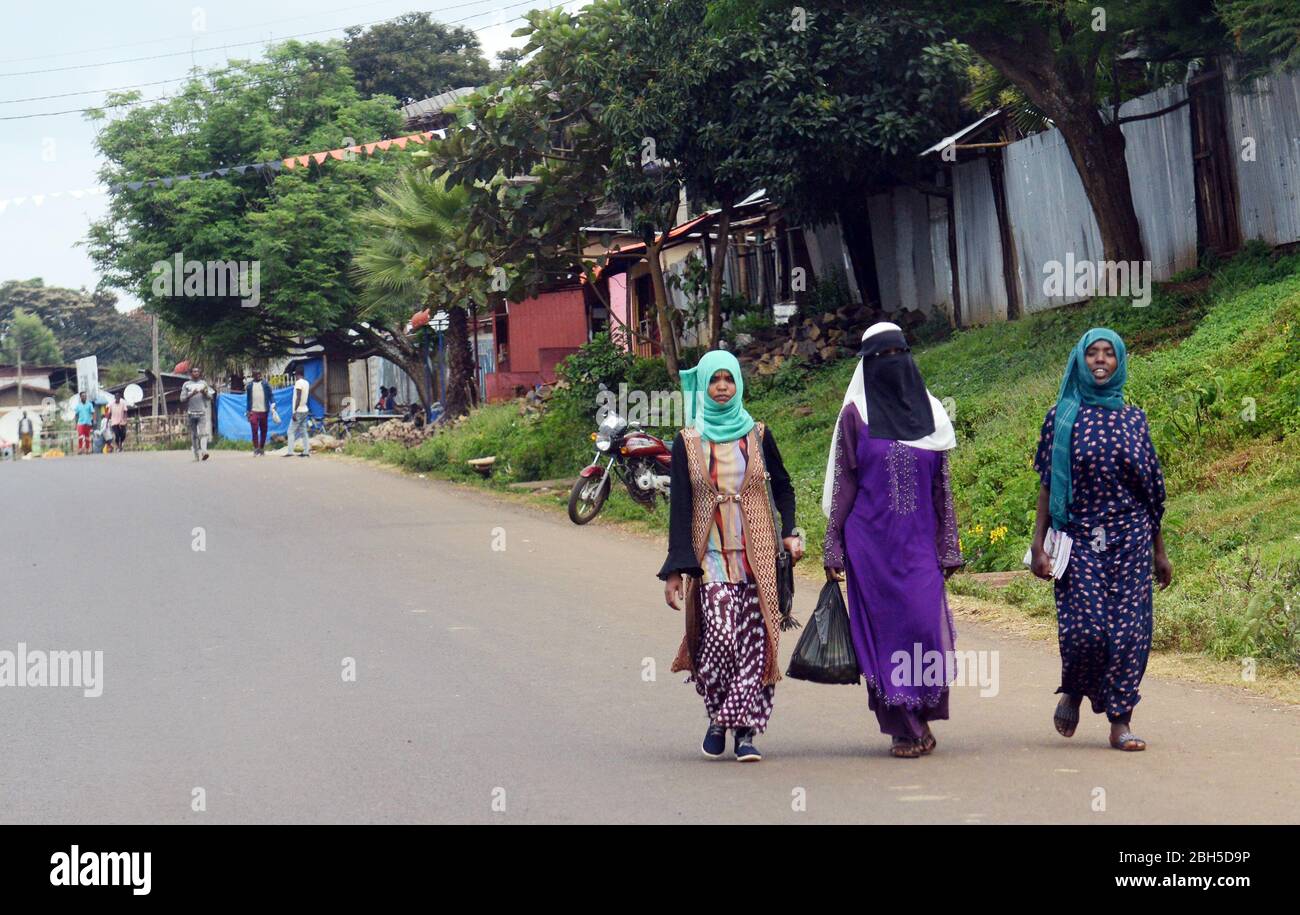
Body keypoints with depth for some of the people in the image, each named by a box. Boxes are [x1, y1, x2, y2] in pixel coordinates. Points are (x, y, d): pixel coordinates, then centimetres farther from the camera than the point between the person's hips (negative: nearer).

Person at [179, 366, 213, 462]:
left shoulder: (204, 383, 15)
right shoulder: (186, 385, 11)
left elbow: (210, 397, 13)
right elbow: (182, 399, 5)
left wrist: (205, 393, -8)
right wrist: (191, 394, -10)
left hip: (202, 412, 0)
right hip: (191, 413, 0)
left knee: (203, 432, -16)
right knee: (193, 435, 2)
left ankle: (203, 451, -29)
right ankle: (196, 455, 6)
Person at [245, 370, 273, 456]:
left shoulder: (265, 385, 5)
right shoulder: (250, 386, 9)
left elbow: (270, 396, 3)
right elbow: (248, 399, 13)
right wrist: (247, 411, 10)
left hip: (263, 410, 0)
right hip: (253, 411, 0)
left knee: (263, 430, 7)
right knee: (254, 430, -10)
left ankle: (262, 448, 18)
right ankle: (255, 449, -10)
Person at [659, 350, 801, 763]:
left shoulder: (757, 435, 7)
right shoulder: (687, 442, 4)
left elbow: (782, 486, 17)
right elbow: (679, 507, 3)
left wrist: (790, 532, 1)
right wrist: (675, 570, -2)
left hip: (757, 557, 1)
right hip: (711, 558, -1)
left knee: (755, 642, -6)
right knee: (720, 634, -16)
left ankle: (744, 731, 0)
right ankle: (717, 717, 7)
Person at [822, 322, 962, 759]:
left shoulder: (930, 412, 9)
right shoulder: (856, 415, 2)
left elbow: (942, 486, 11)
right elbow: (843, 486, 2)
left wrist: (948, 546, 7)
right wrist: (833, 549, -2)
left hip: (919, 543, 2)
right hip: (872, 541, -2)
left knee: (926, 624, -6)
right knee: (886, 627, -1)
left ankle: (921, 718, 11)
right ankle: (902, 727, 6)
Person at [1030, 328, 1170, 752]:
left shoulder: (1133, 419, 8)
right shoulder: (1061, 416, 3)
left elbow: (1150, 488, 12)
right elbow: (1048, 485, 3)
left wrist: (1159, 550, 12)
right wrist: (1038, 544, -4)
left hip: (1129, 539, 2)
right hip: (1079, 539, -2)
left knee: (1129, 629, -4)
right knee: (1084, 628, -10)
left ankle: (1120, 722, 4)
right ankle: (1073, 693, 19)